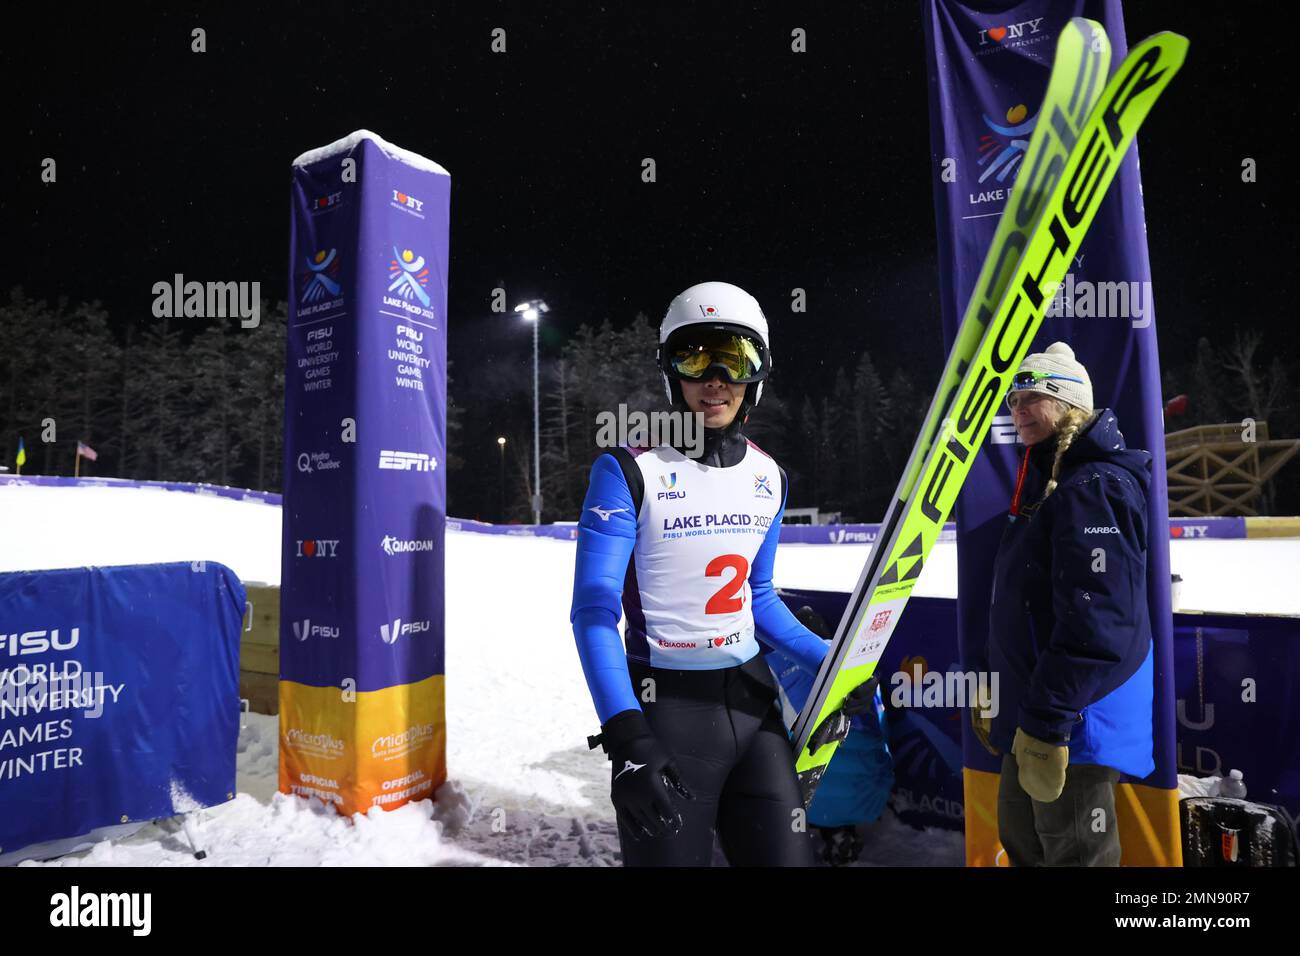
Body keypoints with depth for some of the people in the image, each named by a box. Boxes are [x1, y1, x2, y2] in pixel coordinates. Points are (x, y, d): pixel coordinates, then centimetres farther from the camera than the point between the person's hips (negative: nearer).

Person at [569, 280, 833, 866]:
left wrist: (830, 662, 6)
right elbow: (594, 612, -16)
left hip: (753, 699, 6)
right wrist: (626, 738, -25)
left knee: (785, 855, 14)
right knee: (671, 854, 7)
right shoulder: (631, 471, -13)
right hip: (665, 707, -5)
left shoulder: (768, 477, 5)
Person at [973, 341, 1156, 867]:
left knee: (1070, 851, 5)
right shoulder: (1044, 482, 13)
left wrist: (1046, 724, -26)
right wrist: (995, 695, 21)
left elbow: (1093, 619, -28)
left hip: (1072, 721, -10)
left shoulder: (1094, 486, -19)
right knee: (1023, 842, 23)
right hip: (1032, 711, 10)